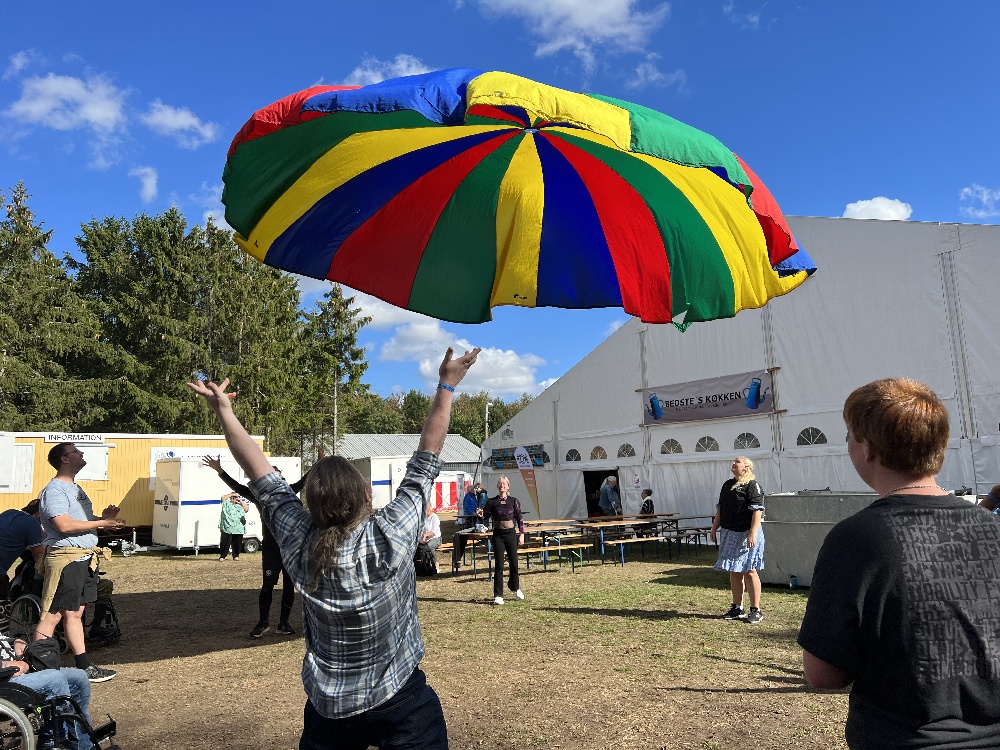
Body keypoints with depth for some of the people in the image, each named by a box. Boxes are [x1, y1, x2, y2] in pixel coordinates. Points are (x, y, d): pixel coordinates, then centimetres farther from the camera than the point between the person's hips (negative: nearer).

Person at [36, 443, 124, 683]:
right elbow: (64, 525, -22)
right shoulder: (54, 490, -12)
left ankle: (84, 666, 17)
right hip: (65, 557, -9)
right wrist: (102, 523, -18)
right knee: (52, 615, -3)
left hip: (85, 558, 9)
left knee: (75, 613, 13)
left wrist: (104, 517, 7)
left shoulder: (75, 487, 19)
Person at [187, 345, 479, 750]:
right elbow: (427, 461, -17)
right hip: (401, 702, -3)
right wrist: (447, 385, -10)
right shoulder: (392, 534, -25)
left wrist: (223, 410, 2)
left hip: (327, 708, 3)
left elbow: (262, 476, -8)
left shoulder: (299, 543, -17)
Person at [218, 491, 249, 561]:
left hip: (238, 529, 3)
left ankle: (236, 556, 15)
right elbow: (223, 497, -4)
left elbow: (247, 509, 5)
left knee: (237, 543, 5)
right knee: (225, 542, -4)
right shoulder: (227, 503, 12)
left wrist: (241, 501, 3)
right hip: (227, 527, -2)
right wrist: (232, 494, -3)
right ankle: (222, 556, 3)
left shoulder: (240, 505, 19)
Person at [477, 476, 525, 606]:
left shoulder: (514, 501, 1)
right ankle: (498, 595, 6)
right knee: (499, 565, 0)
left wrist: (521, 534, 0)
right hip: (498, 535, 0)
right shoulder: (492, 501, 0)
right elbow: (486, 515, -2)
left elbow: (520, 518, 4)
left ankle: (515, 587, 35)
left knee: (514, 563, 8)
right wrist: (480, 514, -24)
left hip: (511, 534, 1)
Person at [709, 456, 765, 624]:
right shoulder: (728, 485, 15)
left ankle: (756, 610, 5)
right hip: (728, 533, 8)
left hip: (745, 534, -8)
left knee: (749, 571, -4)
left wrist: (753, 533, -23)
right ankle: (737, 608, 20)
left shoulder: (752, 485, -9)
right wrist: (714, 528, 16)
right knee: (734, 572, 11)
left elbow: (757, 510, -16)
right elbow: (720, 508, 20)